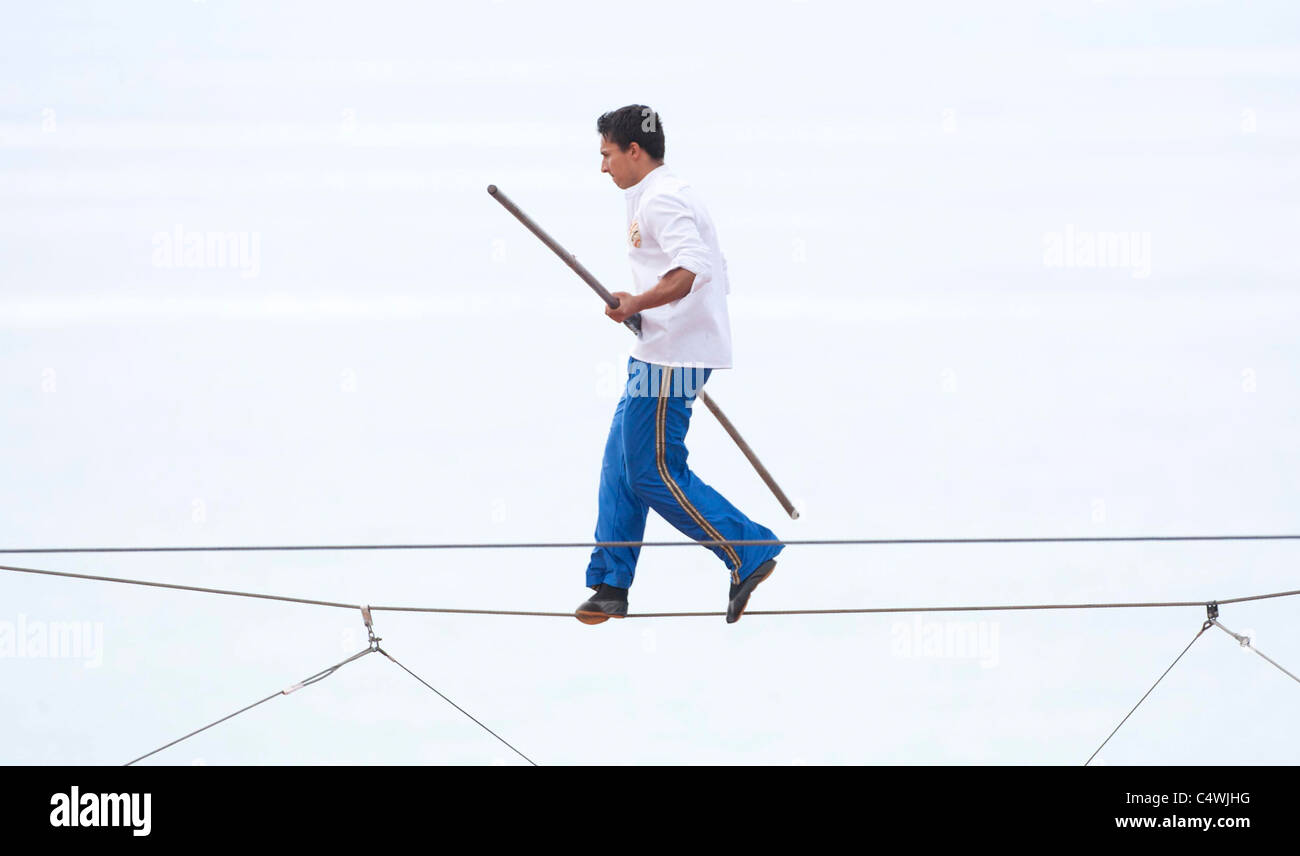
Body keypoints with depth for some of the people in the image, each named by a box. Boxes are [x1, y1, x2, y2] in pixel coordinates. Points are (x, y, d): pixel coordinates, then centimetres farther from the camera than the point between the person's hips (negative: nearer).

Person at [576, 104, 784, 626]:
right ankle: (611, 584, 15)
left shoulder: (660, 200, -14)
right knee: (620, 466, 11)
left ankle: (749, 552, -5)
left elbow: (689, 272, -27)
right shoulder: (670, 195, 20)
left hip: (671, 358, -11)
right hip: (656, 354, 11)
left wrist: (633, 305, -18)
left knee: (654, 473, -8)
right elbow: (713, 274, 24)